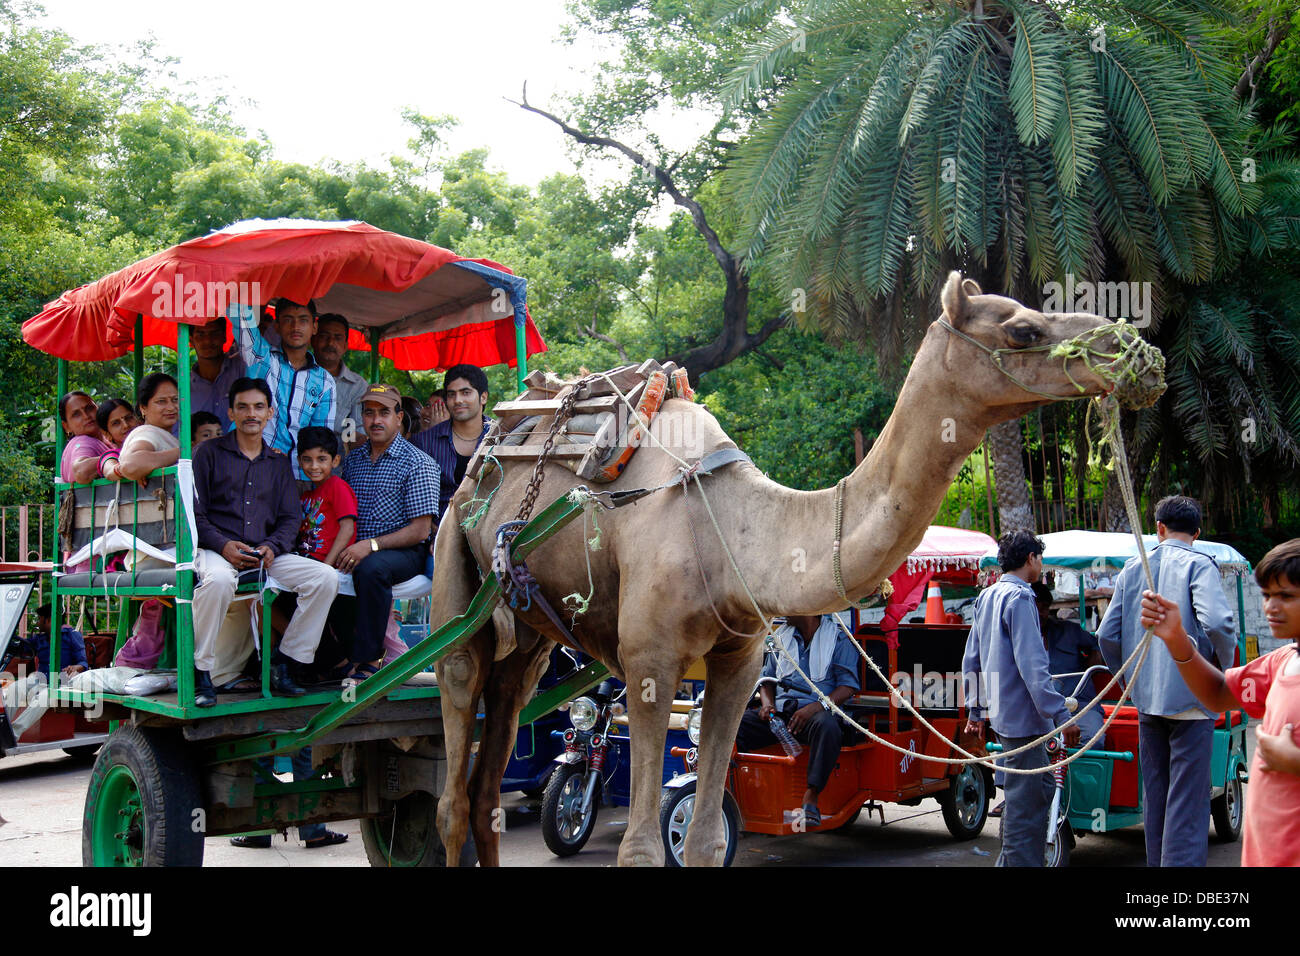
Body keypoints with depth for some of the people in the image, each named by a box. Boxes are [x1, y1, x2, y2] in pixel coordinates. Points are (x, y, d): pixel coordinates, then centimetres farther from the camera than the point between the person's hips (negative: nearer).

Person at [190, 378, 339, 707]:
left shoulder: (279, 463, 19)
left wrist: (272, 547, -8)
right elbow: (195, 512, 0)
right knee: (218, 580, -40)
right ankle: (200, 673, -24)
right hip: (218, 548, -4)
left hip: (266, 553, 4)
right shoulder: (210, 452, 7)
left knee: (326, 577, -17)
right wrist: (223, 545, -17)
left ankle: (284, 664, -9)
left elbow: (291, 517, 14)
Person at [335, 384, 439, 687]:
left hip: (405, 551, -5)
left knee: (371, 569, -36)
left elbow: (420, 530, -10)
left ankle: (367, 661, -27)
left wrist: (372, 545, -20)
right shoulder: (353, 459, 15)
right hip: (357, 549, 6)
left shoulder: (417, 463, -3)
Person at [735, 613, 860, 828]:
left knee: (827, 725, -40)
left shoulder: (839, 638, 4)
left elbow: (848, 686, -4)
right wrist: (767, 703, 3)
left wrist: (817, 707, -20)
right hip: (779, 712, 5)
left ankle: (811, 798, -37)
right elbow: (767, 678, 26)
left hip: (815, 712, -5)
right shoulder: (782, 636, 21)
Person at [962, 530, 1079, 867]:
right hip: (1022, 713, -10)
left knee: (1042, 785, 17)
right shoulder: (1019, 598, -14)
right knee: (1025, 800, -4)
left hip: (1001, 711, 10)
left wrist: (975, 710, 24)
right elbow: (1032, 665, -21)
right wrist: (1061, 715, -21)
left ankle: (1010, 860, 20)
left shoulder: (986, 597, 14)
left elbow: (971, 661, 19)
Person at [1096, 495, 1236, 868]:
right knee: (1188, 798, -5)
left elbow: (1107, 635, 7)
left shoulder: (1133, 568, 9)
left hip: (1146, 698, 5)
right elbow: (1216, 622, -23)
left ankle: (1157, 861, 22)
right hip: (1190, 697, -5)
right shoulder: (1198, 565, -7)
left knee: (1154, 795, 15)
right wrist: (1226, 662, -5)